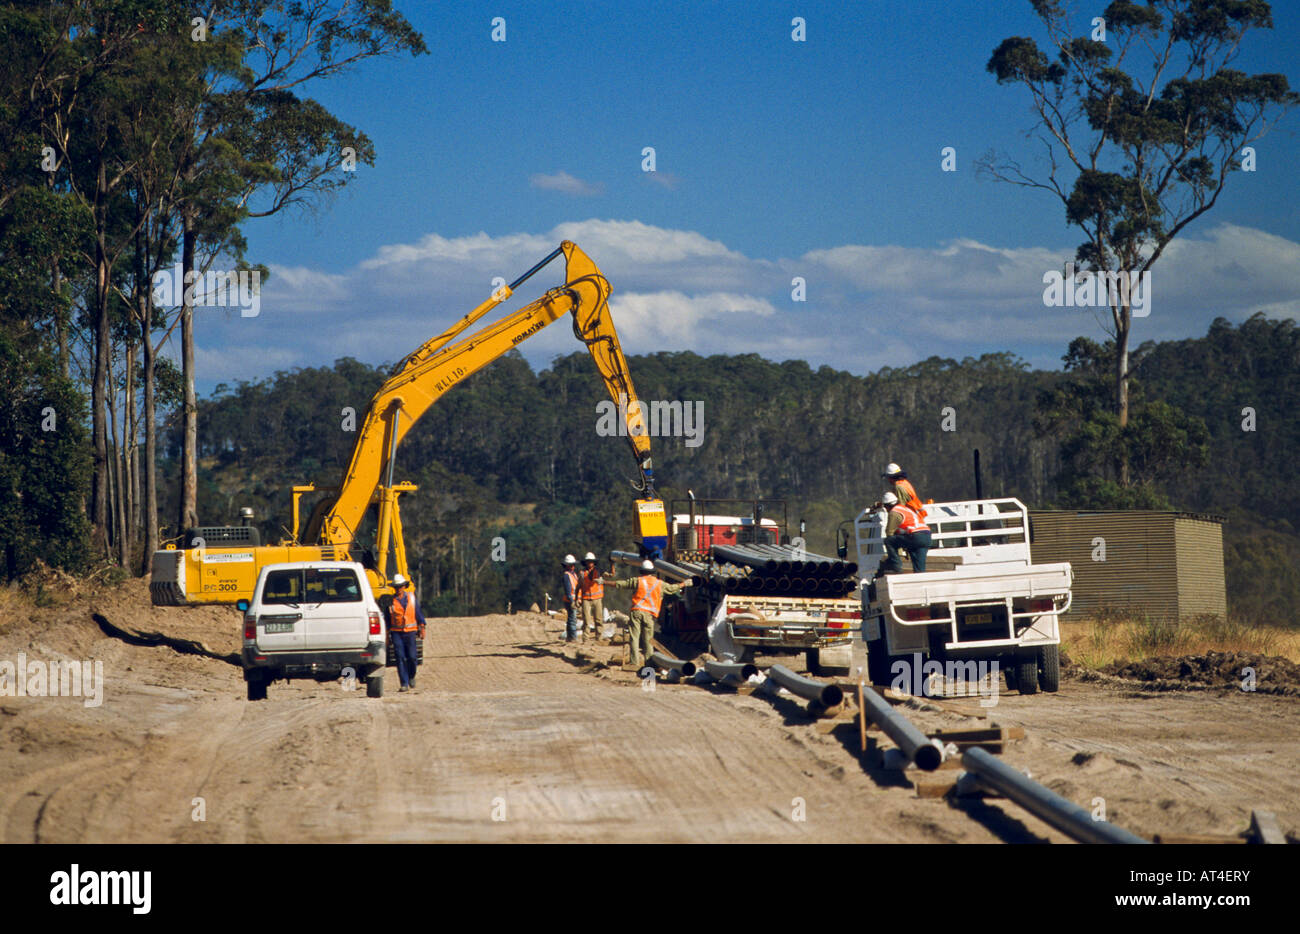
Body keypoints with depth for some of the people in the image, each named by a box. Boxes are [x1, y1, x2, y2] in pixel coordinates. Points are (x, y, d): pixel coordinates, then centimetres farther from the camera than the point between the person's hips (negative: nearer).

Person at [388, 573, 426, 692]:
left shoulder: (412, 597, 7)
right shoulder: (391, 600, 4)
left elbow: (418, 613, 11)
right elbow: (387, 618, 8)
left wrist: (422, 628, 4)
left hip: (410, 632, 1)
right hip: (396, 632, -1)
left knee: (412, 657, -4)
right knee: (400, 658, -7)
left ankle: (411, 677, 24)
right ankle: (404, 684, -5)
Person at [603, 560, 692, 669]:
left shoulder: (637, 581, 2)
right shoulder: (659, 584, 9)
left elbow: (619, 584, 4)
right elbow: (673, 588, 23)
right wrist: (685, 583, 41)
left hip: (636, 611, -2)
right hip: (649, 615, 2)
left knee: (634, 637, -1)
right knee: (648, 639, 10)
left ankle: (635, 662, -7)